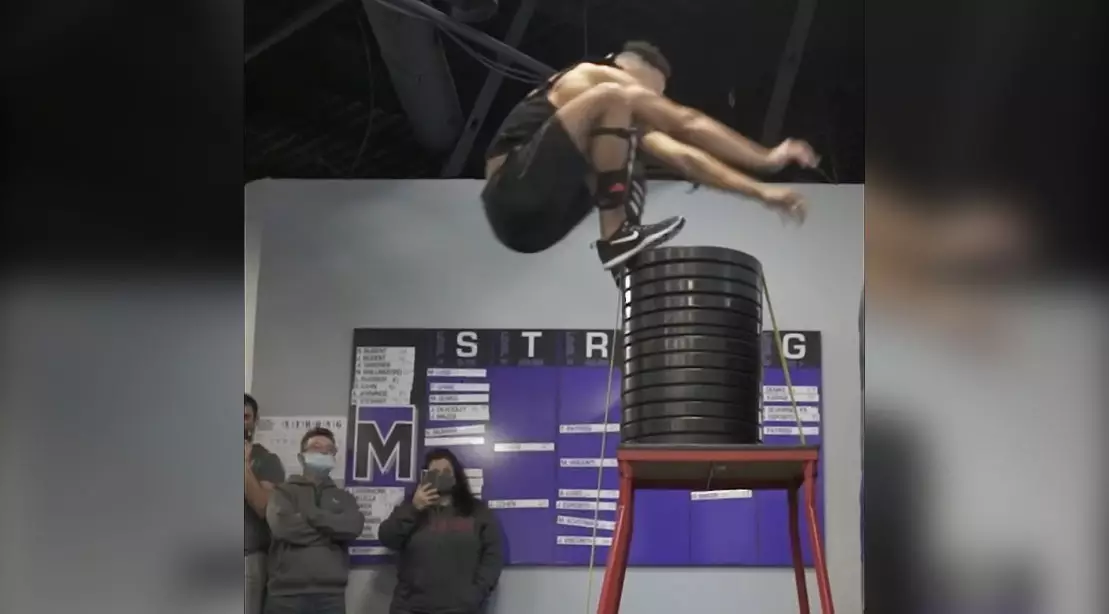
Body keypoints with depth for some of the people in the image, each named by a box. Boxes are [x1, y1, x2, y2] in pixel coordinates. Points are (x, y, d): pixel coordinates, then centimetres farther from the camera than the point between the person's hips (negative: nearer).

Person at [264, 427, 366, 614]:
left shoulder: (344, 498, 20)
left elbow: (353, 527, -2)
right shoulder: (285, 492, 12)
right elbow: (283, 526, -9)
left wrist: (309, 513, -4)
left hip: (331, 594, 2)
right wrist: (332, 531, -2)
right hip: (286, 592, -2)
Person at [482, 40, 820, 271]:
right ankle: (617, 234, -21)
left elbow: (683, 157, 21)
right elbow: (685, 123, -5)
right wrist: (766, 159, -4)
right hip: (516, 196, -9)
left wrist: (760, 192, 15)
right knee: (612, 98, -18)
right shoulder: (590, 77, 1)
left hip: (536, 216, 9)